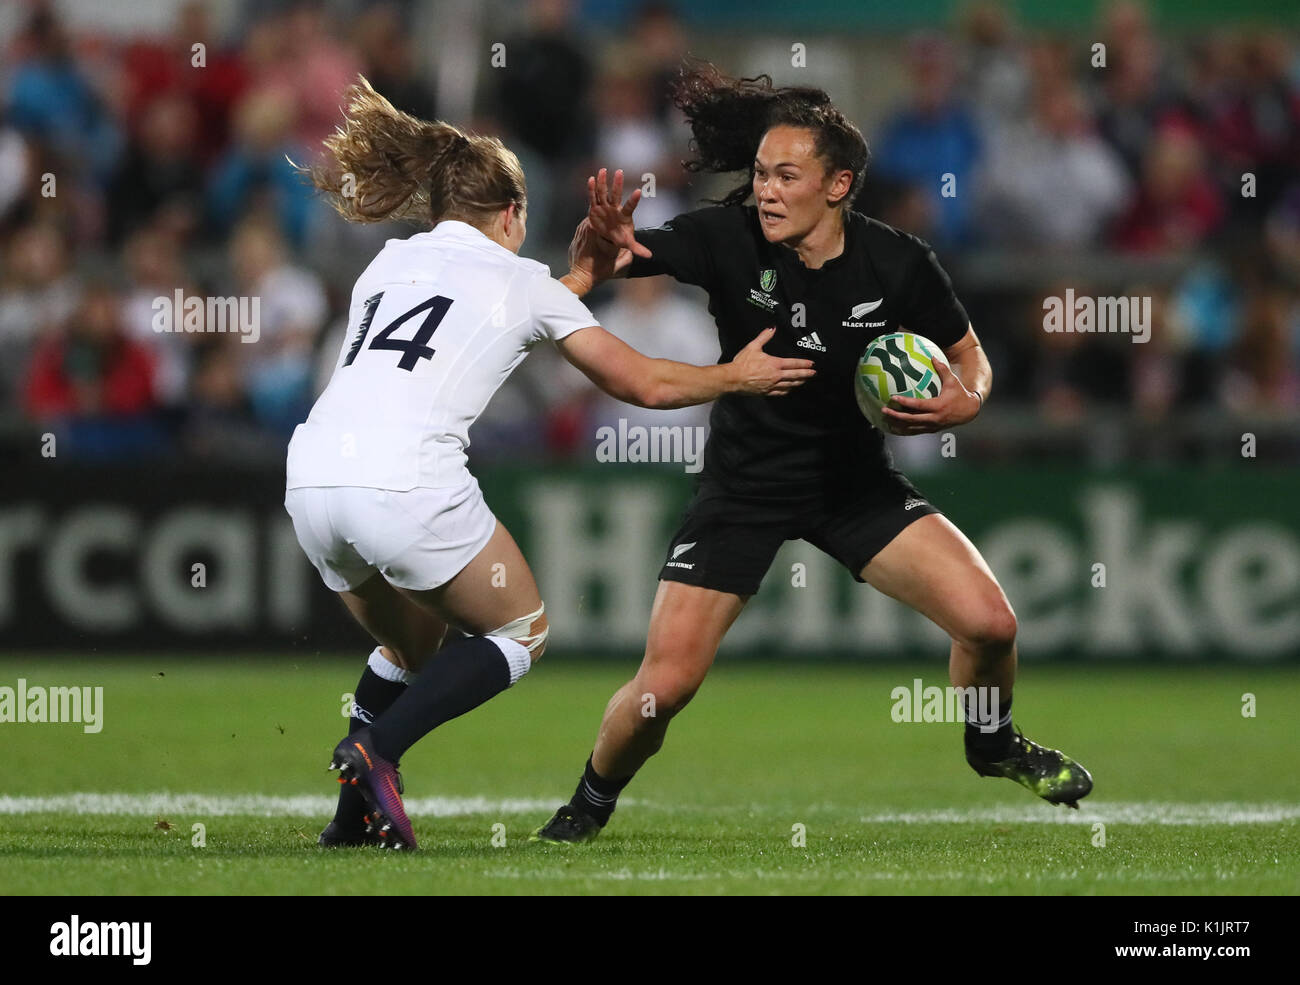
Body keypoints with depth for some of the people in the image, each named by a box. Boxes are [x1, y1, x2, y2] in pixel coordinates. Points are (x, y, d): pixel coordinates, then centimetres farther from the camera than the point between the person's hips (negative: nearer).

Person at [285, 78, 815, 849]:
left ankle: (356, 813, 14)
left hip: (311, 476, 6)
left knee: (411, 644, 28)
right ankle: (375, 749, -4)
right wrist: (738, 377, 34)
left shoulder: (388, 264, 24)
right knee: (521, 633, 15)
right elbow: (644, 384, 18)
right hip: (407, 482, -6)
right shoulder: (523, 281, 13)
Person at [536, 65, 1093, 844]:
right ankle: (592, 804, 21)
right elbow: (592, 263, -22)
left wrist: (966, 400, -22)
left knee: (989, 622, -12)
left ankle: (993, 744, 22)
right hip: (745, 483, -1)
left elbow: (967, 353, 0)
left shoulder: (897, 265, -16)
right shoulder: (730, 239, -19)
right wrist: (604, 245, -46)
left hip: (856, 478, 1)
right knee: (665, 684, -11)